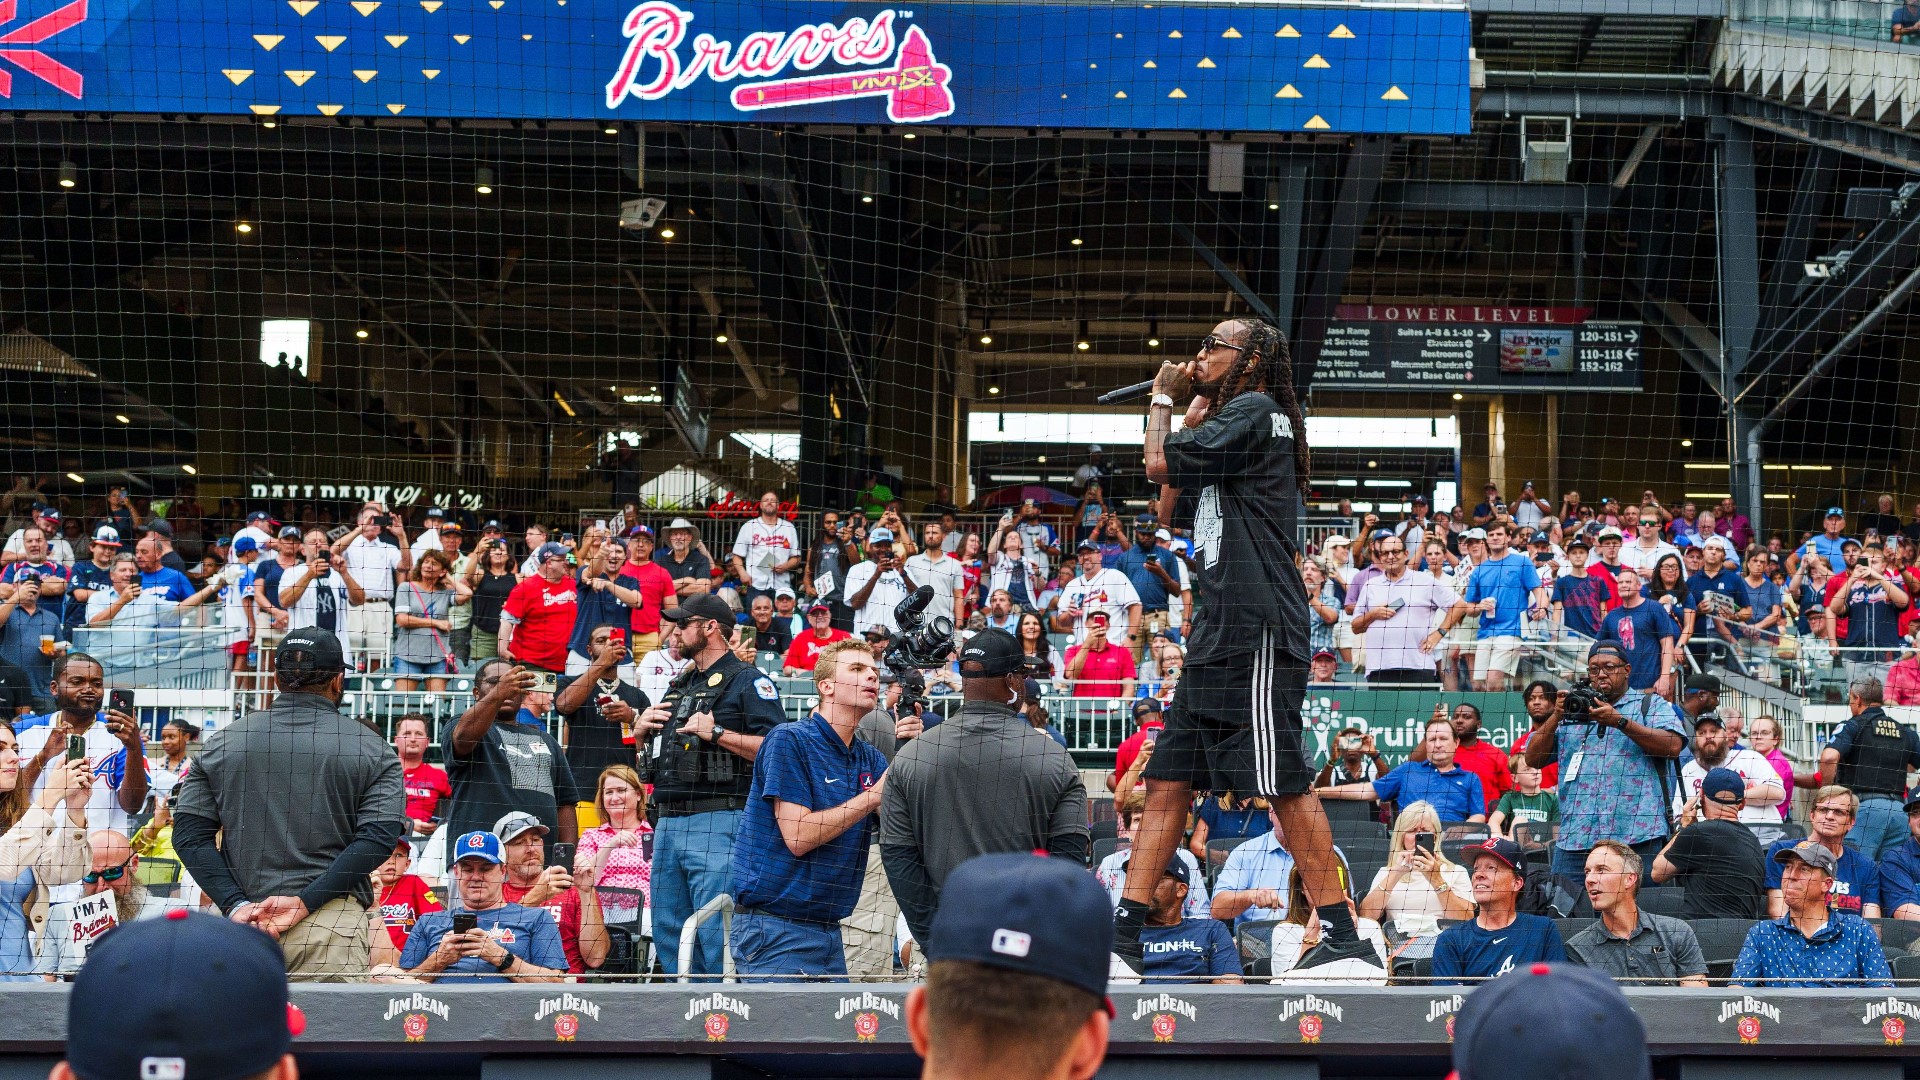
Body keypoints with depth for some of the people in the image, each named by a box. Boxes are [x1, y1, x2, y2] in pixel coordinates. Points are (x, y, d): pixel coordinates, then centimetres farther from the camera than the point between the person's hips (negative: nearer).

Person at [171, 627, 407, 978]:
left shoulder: (224, 741, 13)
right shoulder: (370, 747, 6)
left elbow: (189, 834, 6)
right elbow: (379, 836, -5)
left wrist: (236, 904, -2)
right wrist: (303, 902, -8)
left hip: (243, 923, 2)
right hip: (331, 921, -2)